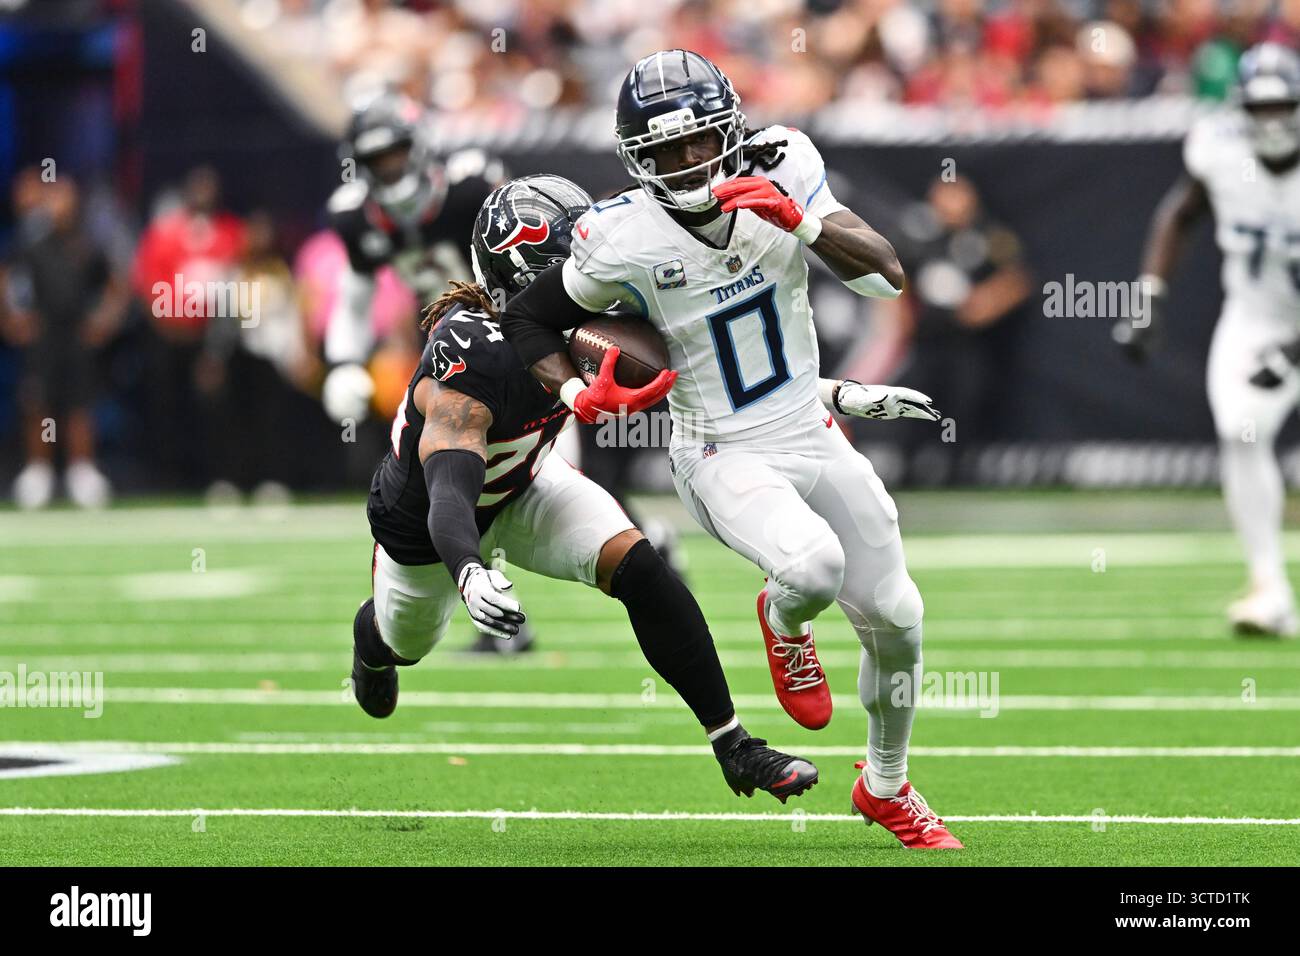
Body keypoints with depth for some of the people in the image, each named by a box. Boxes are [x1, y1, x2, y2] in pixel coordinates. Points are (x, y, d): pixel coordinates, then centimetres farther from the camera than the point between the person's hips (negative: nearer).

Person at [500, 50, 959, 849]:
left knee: (895, 622, 11)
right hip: (725, 459, -4)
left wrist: (799, 219, -30)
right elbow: (531, 318, -3)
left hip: (816, 438, 4)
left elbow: (888, 275, -16)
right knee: (813, 566, -34)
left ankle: (886, 790, 37)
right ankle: (783, 620, 6)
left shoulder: (782, 173, -11)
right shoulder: (624, 240, -18)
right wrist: (578, 395, -20)